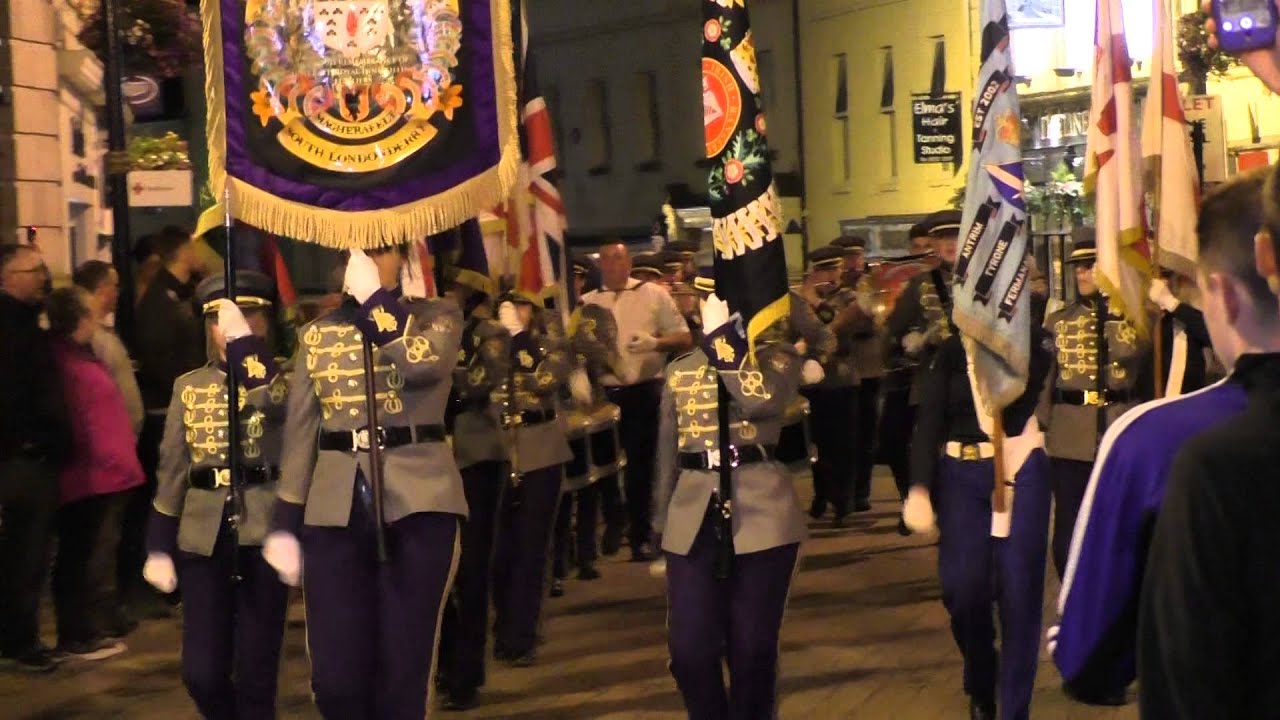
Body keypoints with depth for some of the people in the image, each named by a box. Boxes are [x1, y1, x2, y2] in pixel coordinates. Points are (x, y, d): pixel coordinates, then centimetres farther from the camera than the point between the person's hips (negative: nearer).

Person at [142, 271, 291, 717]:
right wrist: (160, 546, 7)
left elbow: (273, 403, -24)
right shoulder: (189, 386, 11)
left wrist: (244, 340, -23)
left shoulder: (283, 376, 2)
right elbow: (172, 469, 11)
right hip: (205, 537, 3)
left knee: (255, 672, 1)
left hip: (263, 533, -3)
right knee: (201, 673, 1)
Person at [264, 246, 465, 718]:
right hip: (336, 506, 3)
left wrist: (372, 297, -11)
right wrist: (286, 523, 6)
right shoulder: (317, 334, 11)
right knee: (334, 672, 1)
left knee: (404, 668, 0)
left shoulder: (438, 316, 4)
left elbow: (420, 364, -20)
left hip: (417, 500, -2)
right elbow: (300, 435, 11)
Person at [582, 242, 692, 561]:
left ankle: (641, 537, 14)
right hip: (602, 393, 2)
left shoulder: (654, 295, 3)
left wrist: (656, 343, -18)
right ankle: (613, 520, 26)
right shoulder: (587, 302, 9)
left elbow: (685, 339, 1)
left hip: (644, 393, -2)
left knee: (641, 466, 2)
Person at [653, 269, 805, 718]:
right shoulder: (679, 371, 13)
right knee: (689, 650, 0)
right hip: (694, 519, 3)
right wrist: (662, 526, 16)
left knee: (752, 649, 3)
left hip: (761, 514, -3)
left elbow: (760, 400, -20)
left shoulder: (777, 355, 3)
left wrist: (724, 334, -13)